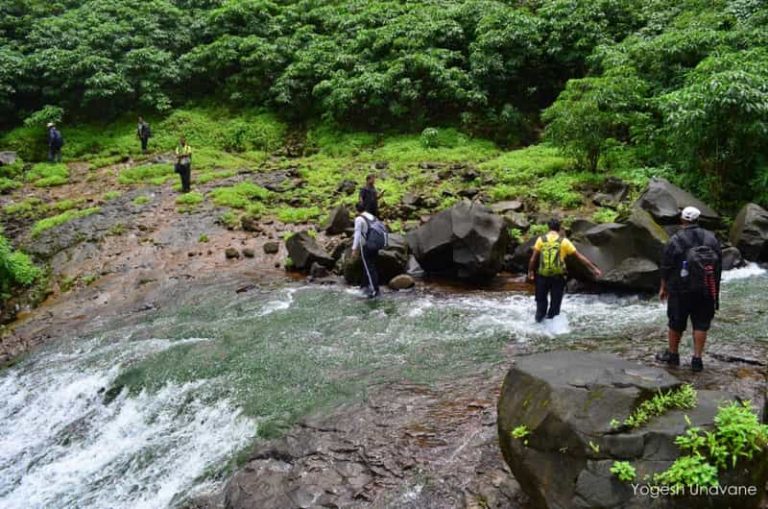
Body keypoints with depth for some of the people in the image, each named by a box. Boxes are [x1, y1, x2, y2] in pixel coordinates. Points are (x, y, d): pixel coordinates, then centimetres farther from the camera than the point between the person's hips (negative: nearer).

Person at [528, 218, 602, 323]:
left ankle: (539, 319, 22)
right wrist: (594, 268, 4)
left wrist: (530, 271, 12)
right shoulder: (564, 241, -3)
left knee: (541, 299, 20)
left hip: (543, 276, 1)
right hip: (558, 277, -1)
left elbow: (533, 258, -3)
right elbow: (580, 257, -1)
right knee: (555, 301, 14)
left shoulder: (541, 239, -1)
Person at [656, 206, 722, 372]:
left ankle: (672, 354, 23)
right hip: (706, 290, 3)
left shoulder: (675, 240, -10)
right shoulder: (711, 238, 2)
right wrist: (715, 287, 17)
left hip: (680, 290, -3)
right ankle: (697, 359, 6)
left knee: (676, 323, 10)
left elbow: (666, 267, -7)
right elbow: (719, 264, 8)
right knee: (701, 324, 7)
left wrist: (663, 287, 5)